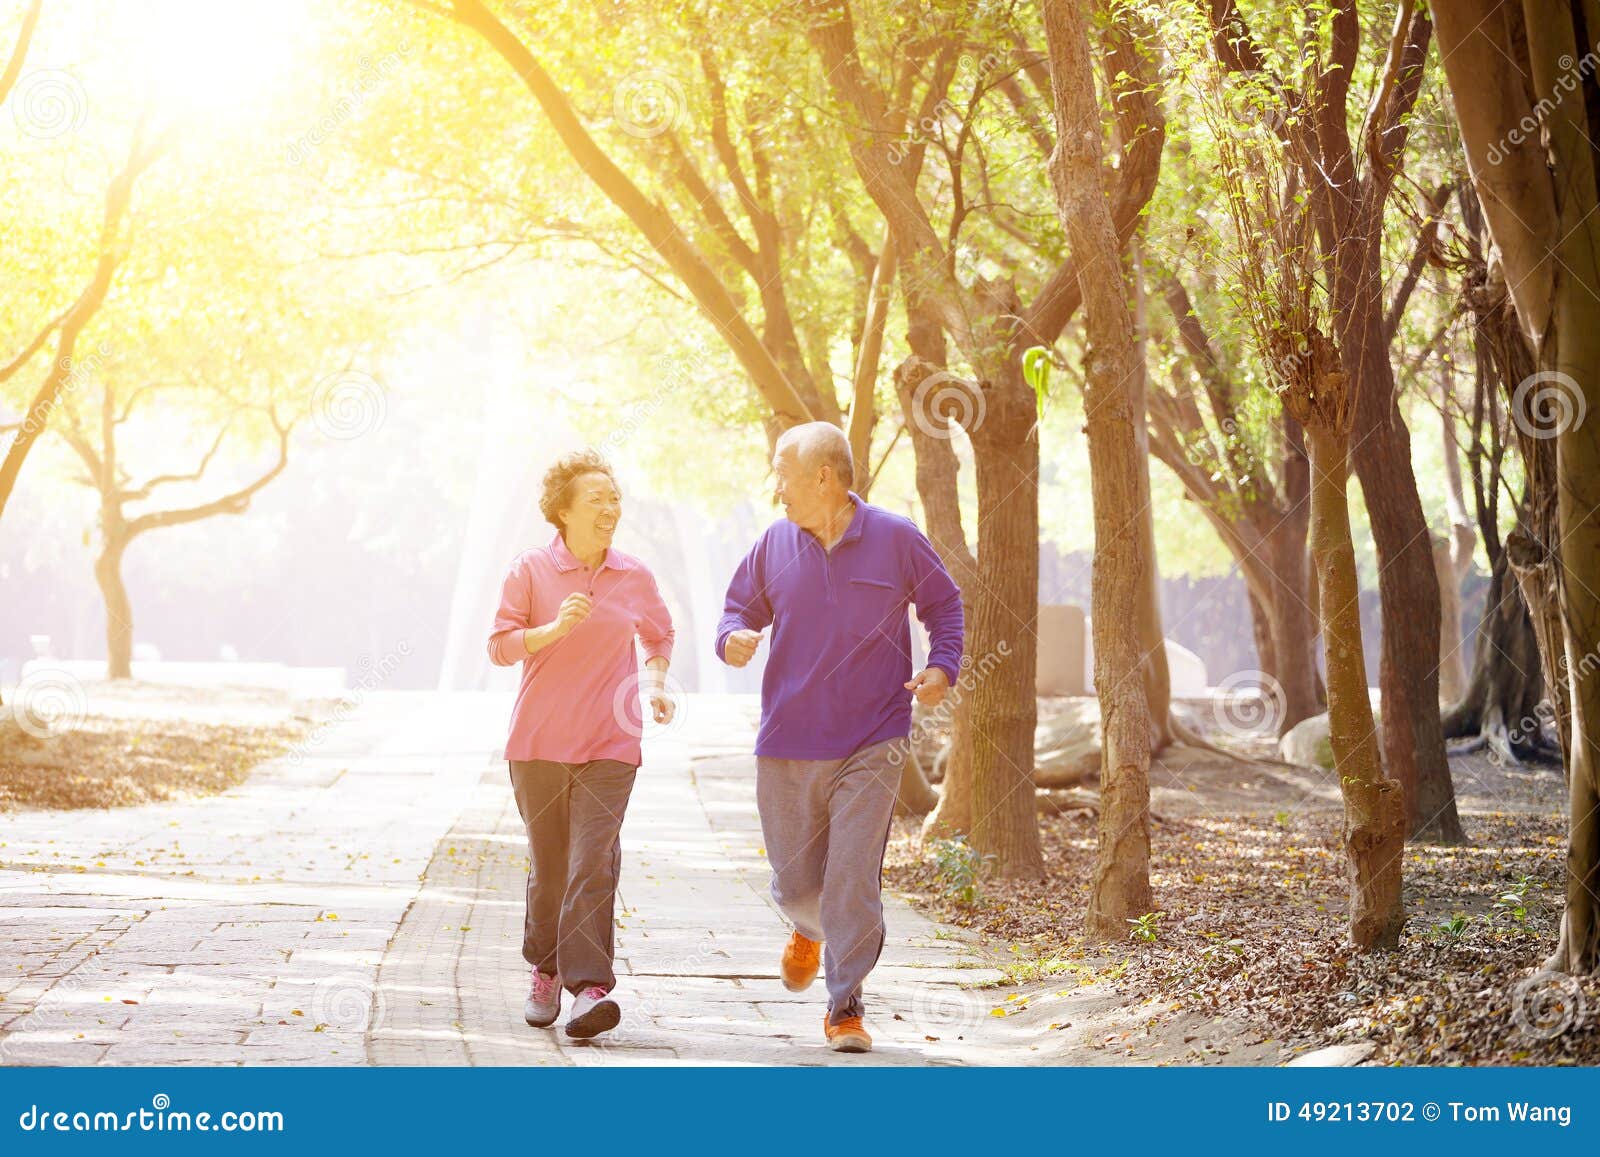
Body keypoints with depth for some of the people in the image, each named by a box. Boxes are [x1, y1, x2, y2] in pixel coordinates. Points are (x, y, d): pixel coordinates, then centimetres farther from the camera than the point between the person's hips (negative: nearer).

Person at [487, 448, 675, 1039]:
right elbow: (500, 646, -3)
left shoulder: (635, 578, 6)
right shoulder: (530, 570, -1)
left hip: (610, 745, 0)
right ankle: (545, 970, 28)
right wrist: (555, 628, -18)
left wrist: (655, 681, 6)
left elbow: (660, 635, 24)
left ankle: (589, 985, -16)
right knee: (547, 866, 8)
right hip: (539, 741, 0)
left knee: (593, 863, -12)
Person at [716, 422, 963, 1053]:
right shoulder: (774, 545, 3)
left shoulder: (897, 539, -2)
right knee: (795, 883, 9)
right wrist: (733, 638, -9)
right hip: (788, 744, 3)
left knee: (854, 879, -10)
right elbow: (741, 608, 15)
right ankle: (810, 930, 45)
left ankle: (845, 1008, 0)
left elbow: (944, 605, 10)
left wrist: (942, 668, -6)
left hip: (871, 745, -3)